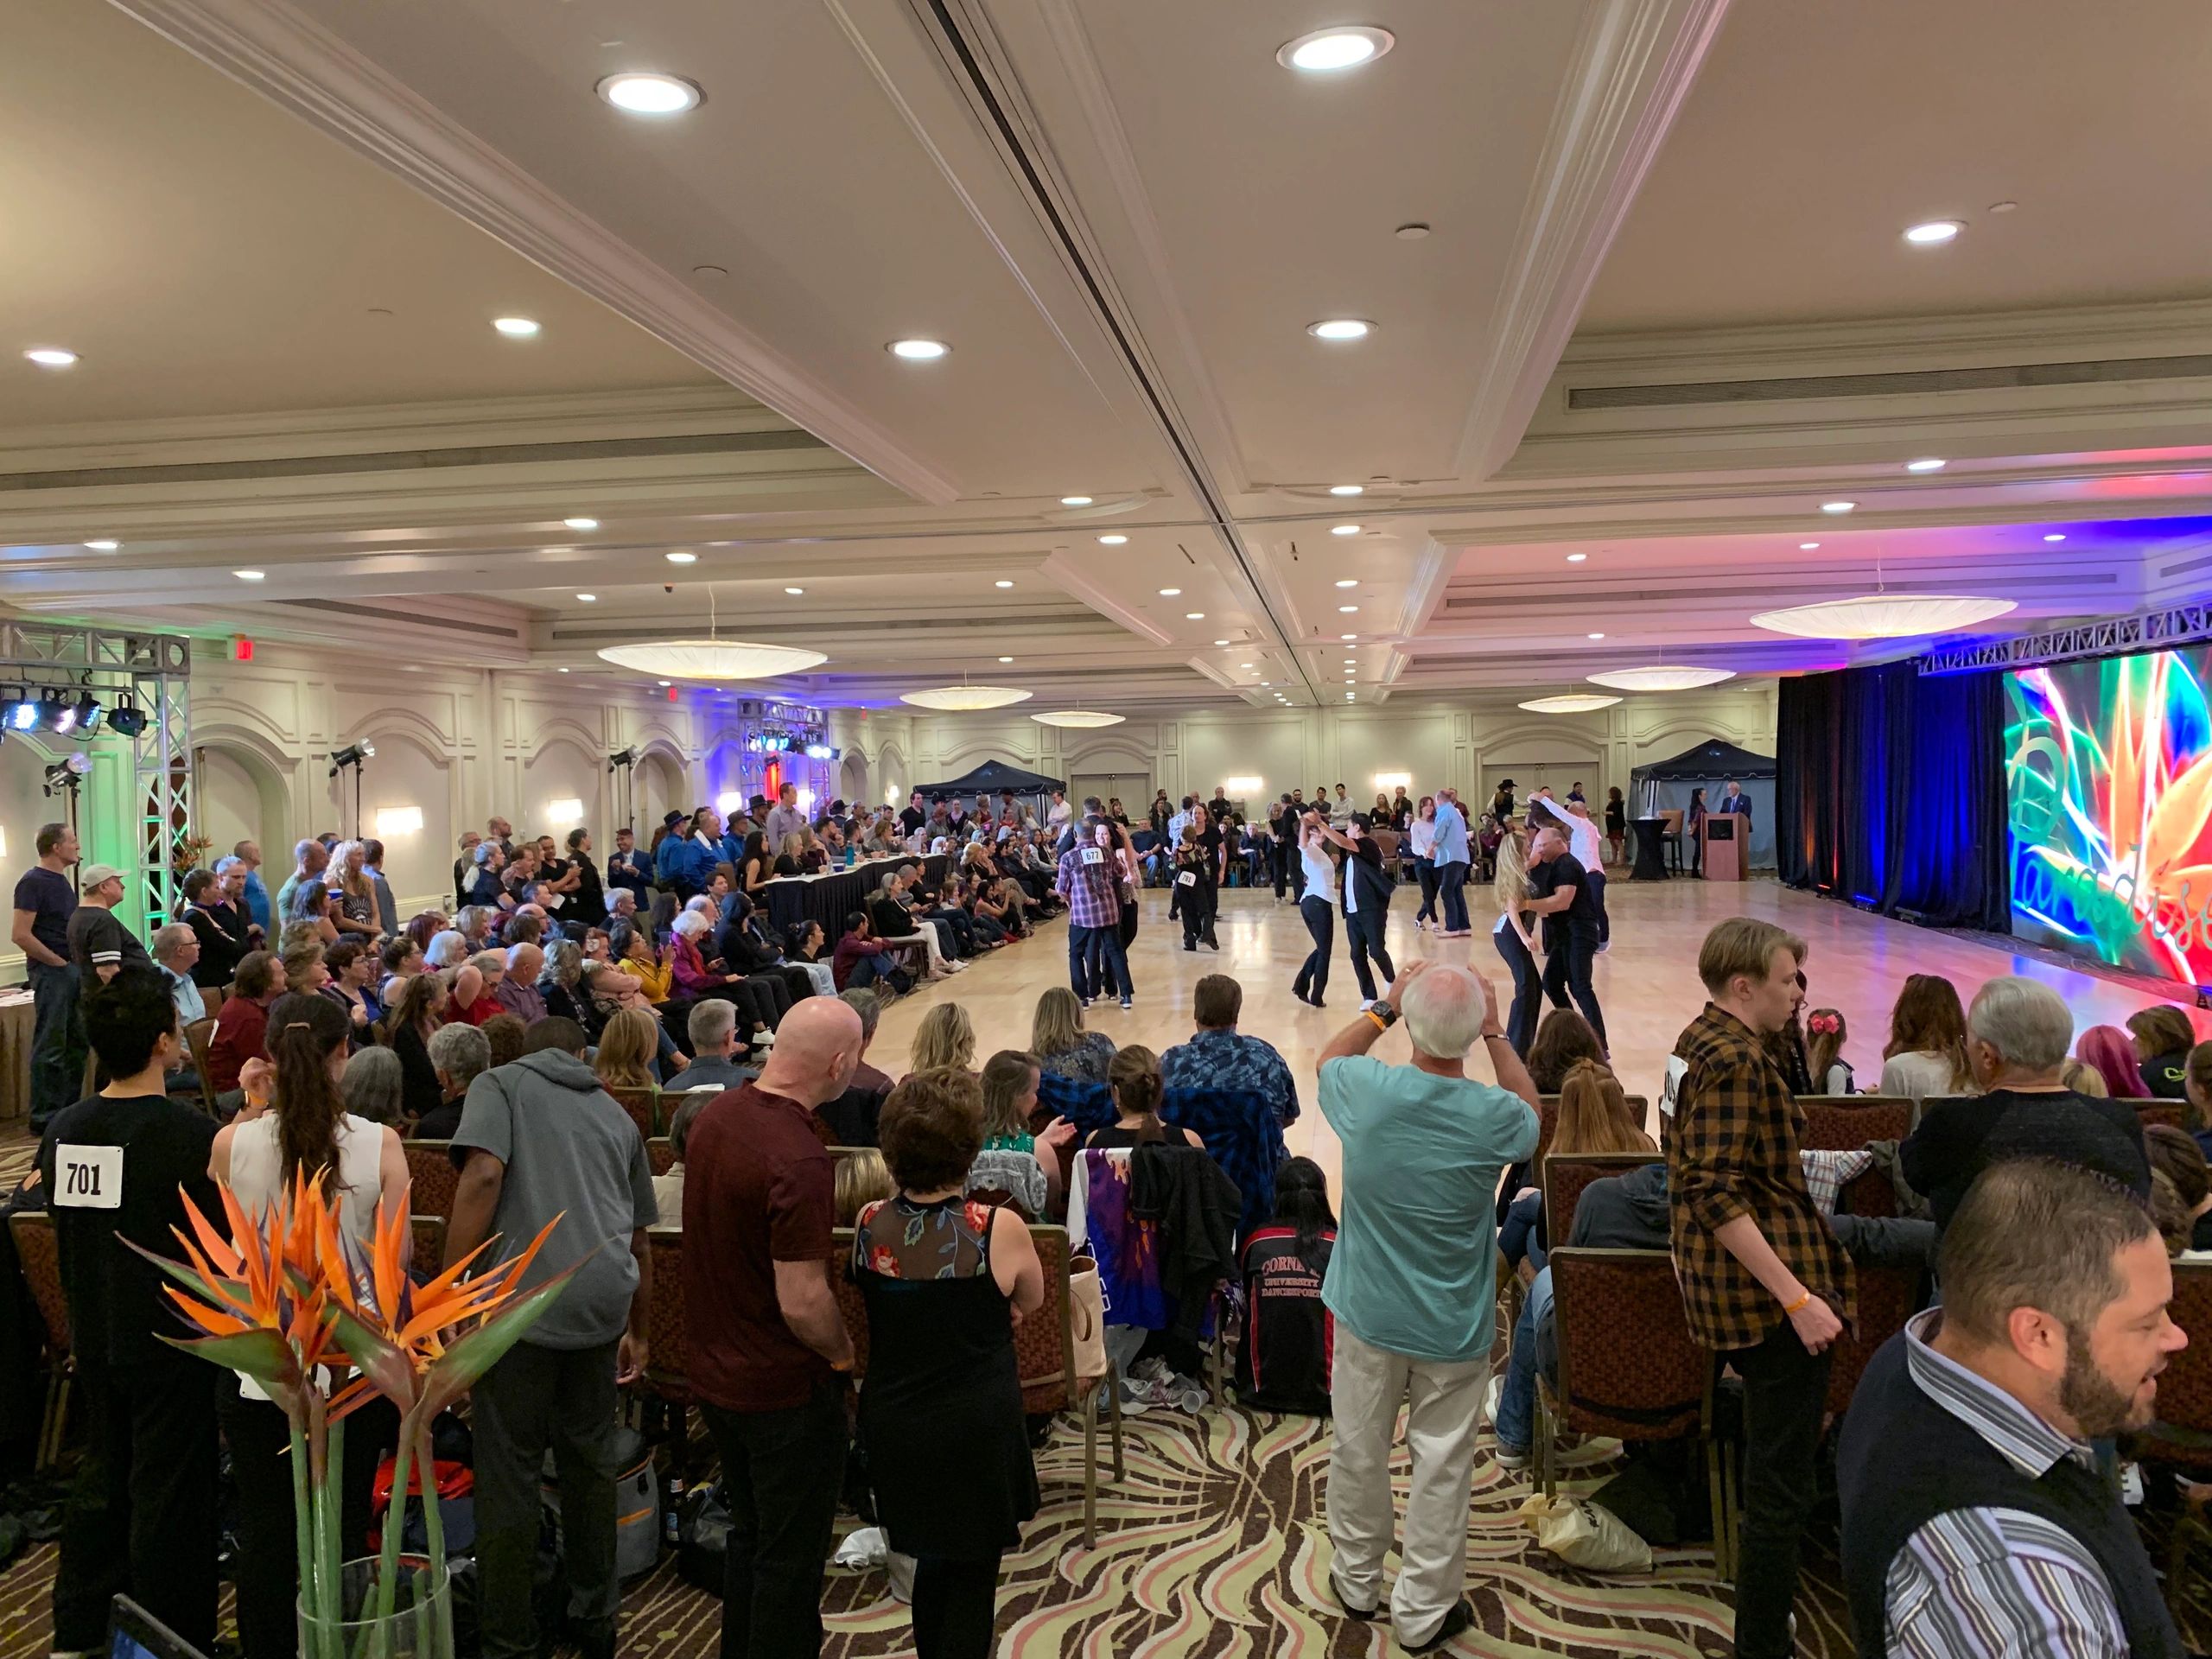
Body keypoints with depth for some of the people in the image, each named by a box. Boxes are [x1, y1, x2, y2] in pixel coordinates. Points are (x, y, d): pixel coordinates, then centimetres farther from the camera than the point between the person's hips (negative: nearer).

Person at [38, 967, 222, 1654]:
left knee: (101, 1477, 21)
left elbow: (62, 1233, 10)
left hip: (94, 1338, 6)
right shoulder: (189, 1132, -22)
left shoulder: (62, 1129, -2)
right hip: (172, 1342, -6)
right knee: (169, 1493, 6)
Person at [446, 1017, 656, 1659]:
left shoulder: (500, 1083, 10)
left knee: (508, 1477, 8)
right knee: (590, 1462, 21)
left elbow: (483, 1177, -10)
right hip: (602, 1302, 5)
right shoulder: (616, 1114, 23)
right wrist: (637, 1331, 42)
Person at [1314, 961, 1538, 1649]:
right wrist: (1497, 1035, 1)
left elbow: (1329, 1058, 6)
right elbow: (1532, 1114, 6)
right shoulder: (1494, 1115, -21)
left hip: (1368, 1310, 2)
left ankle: (1358, 1581, 37)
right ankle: (1423, 1612, 26)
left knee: (1359, 1449, 19)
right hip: (1454, 1326, -1)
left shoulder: (1366, 1091, -20)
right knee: (1441, 1465, 13)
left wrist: (1384, 1006, 4)